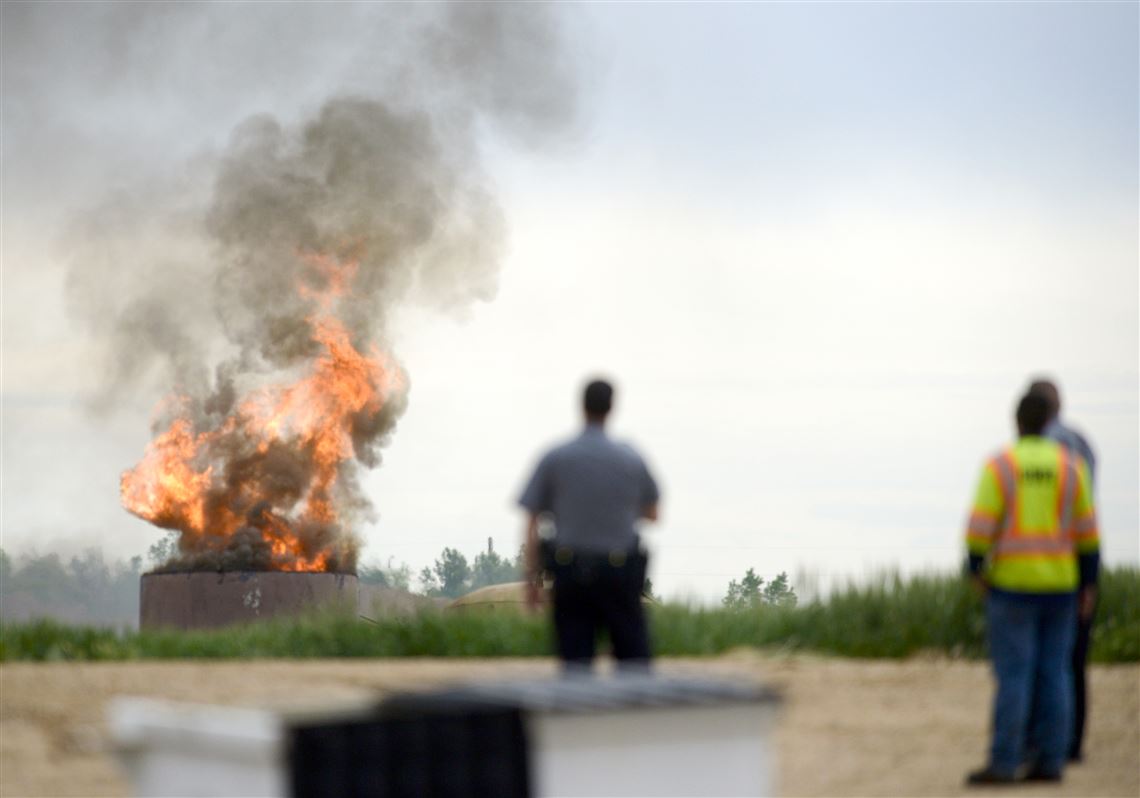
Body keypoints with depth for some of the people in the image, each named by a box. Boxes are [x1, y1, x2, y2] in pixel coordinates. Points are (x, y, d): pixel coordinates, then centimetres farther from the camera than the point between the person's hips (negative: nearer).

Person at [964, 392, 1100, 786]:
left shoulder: (1000, 466, -7)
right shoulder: (1070, 466, 3)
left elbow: (981, 524, -13)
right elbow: (1085, 528, 4)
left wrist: (976, 568, 0)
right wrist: (1089, 579, 11)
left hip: (1012, 581, -4)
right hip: (1059, 582, 4)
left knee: (1013, 674, -5)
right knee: (1054, 673, 6)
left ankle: (1004, 763, -7)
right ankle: (1050, 760, 4)